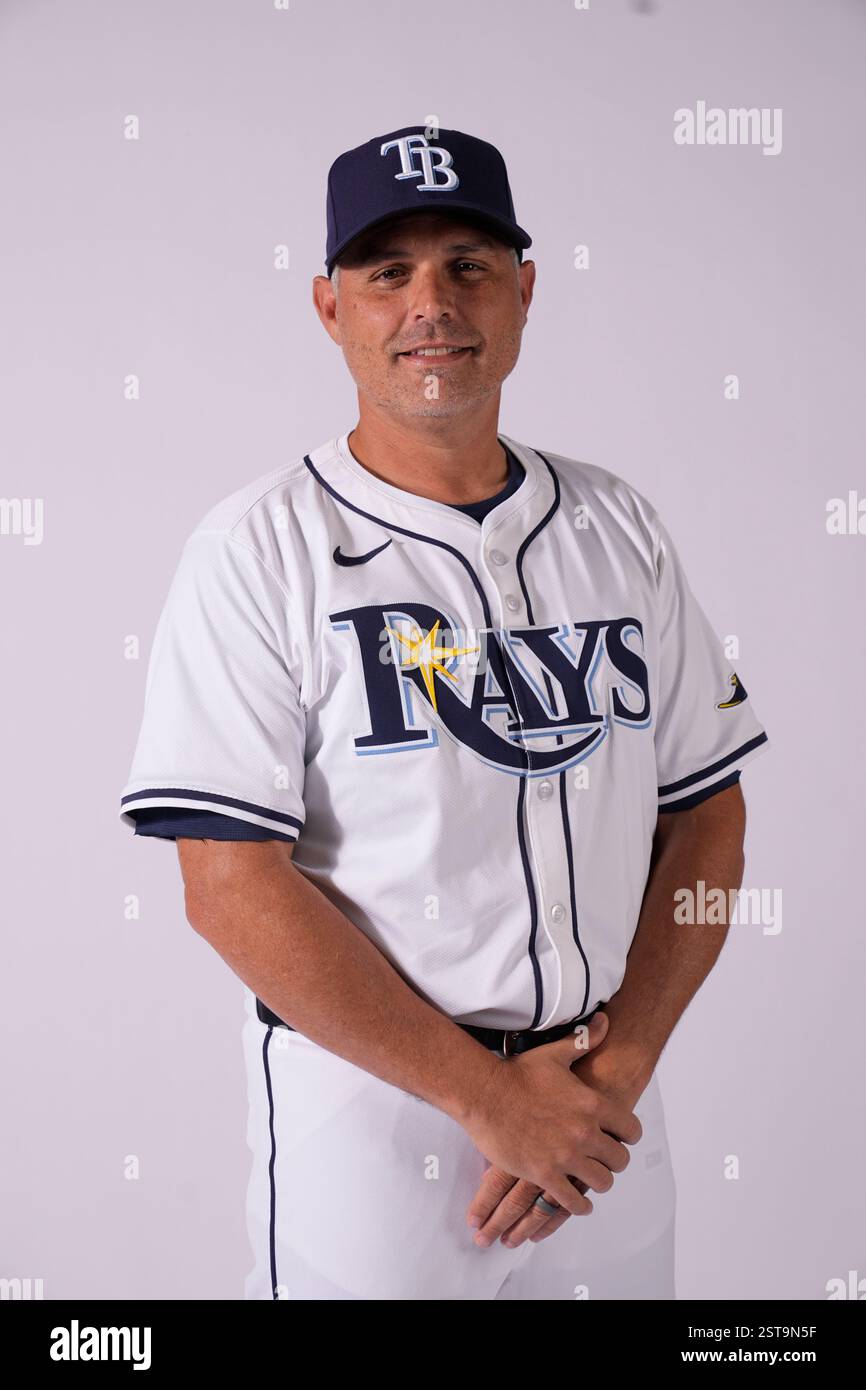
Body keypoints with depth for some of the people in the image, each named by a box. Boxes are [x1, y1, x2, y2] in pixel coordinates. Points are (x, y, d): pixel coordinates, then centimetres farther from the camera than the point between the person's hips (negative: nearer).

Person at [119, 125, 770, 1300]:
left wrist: (621, 1063, -8)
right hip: (366, 1106, -4)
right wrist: (489, 1094, -16)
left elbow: (706, 816, 5)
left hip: (601, 1108, 4)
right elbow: (231, 887, -15)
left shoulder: (617, 526, 5)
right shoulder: (260, 547, -9)